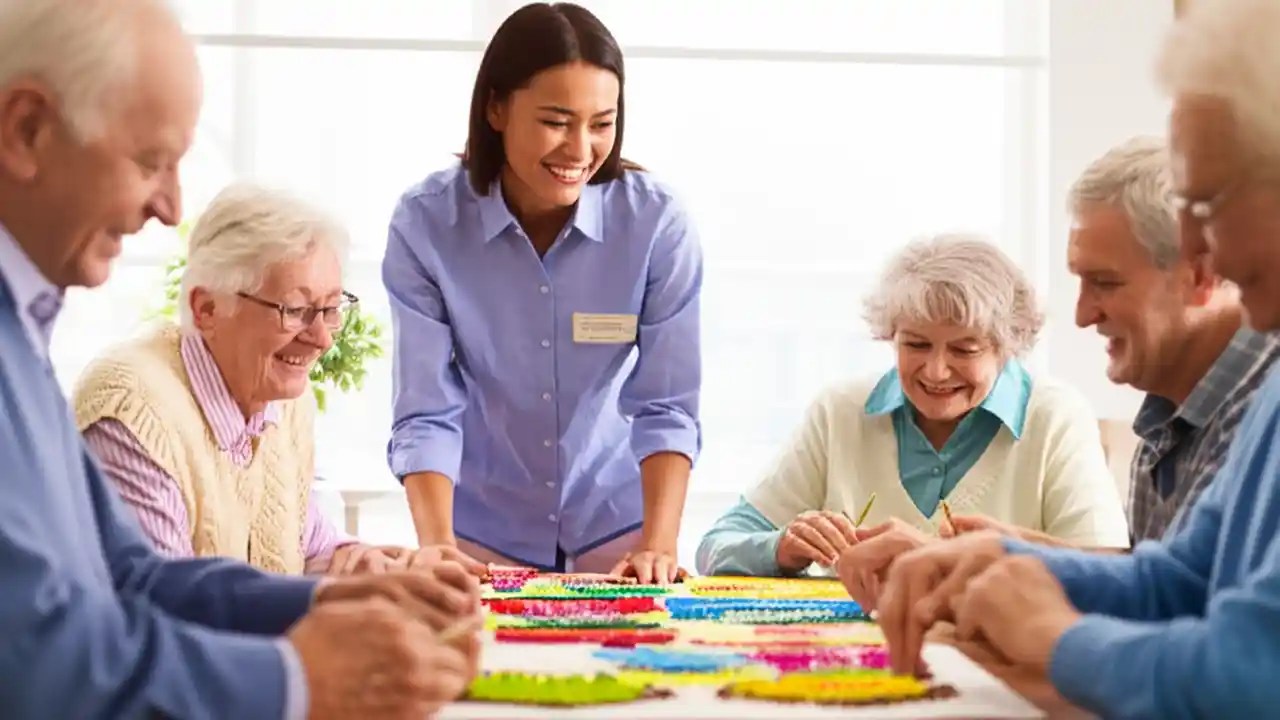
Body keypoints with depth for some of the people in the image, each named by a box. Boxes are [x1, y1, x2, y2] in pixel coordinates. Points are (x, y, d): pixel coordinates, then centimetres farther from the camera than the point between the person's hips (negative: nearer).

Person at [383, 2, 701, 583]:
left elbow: (666, 408, -11)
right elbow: (426, 414, -13)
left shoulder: (657, 222, -12)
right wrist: (439, 552, -26)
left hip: (614, 530, 0)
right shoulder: (425, 223, -12)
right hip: (480, 536, 0)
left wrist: (659, 545, -23)